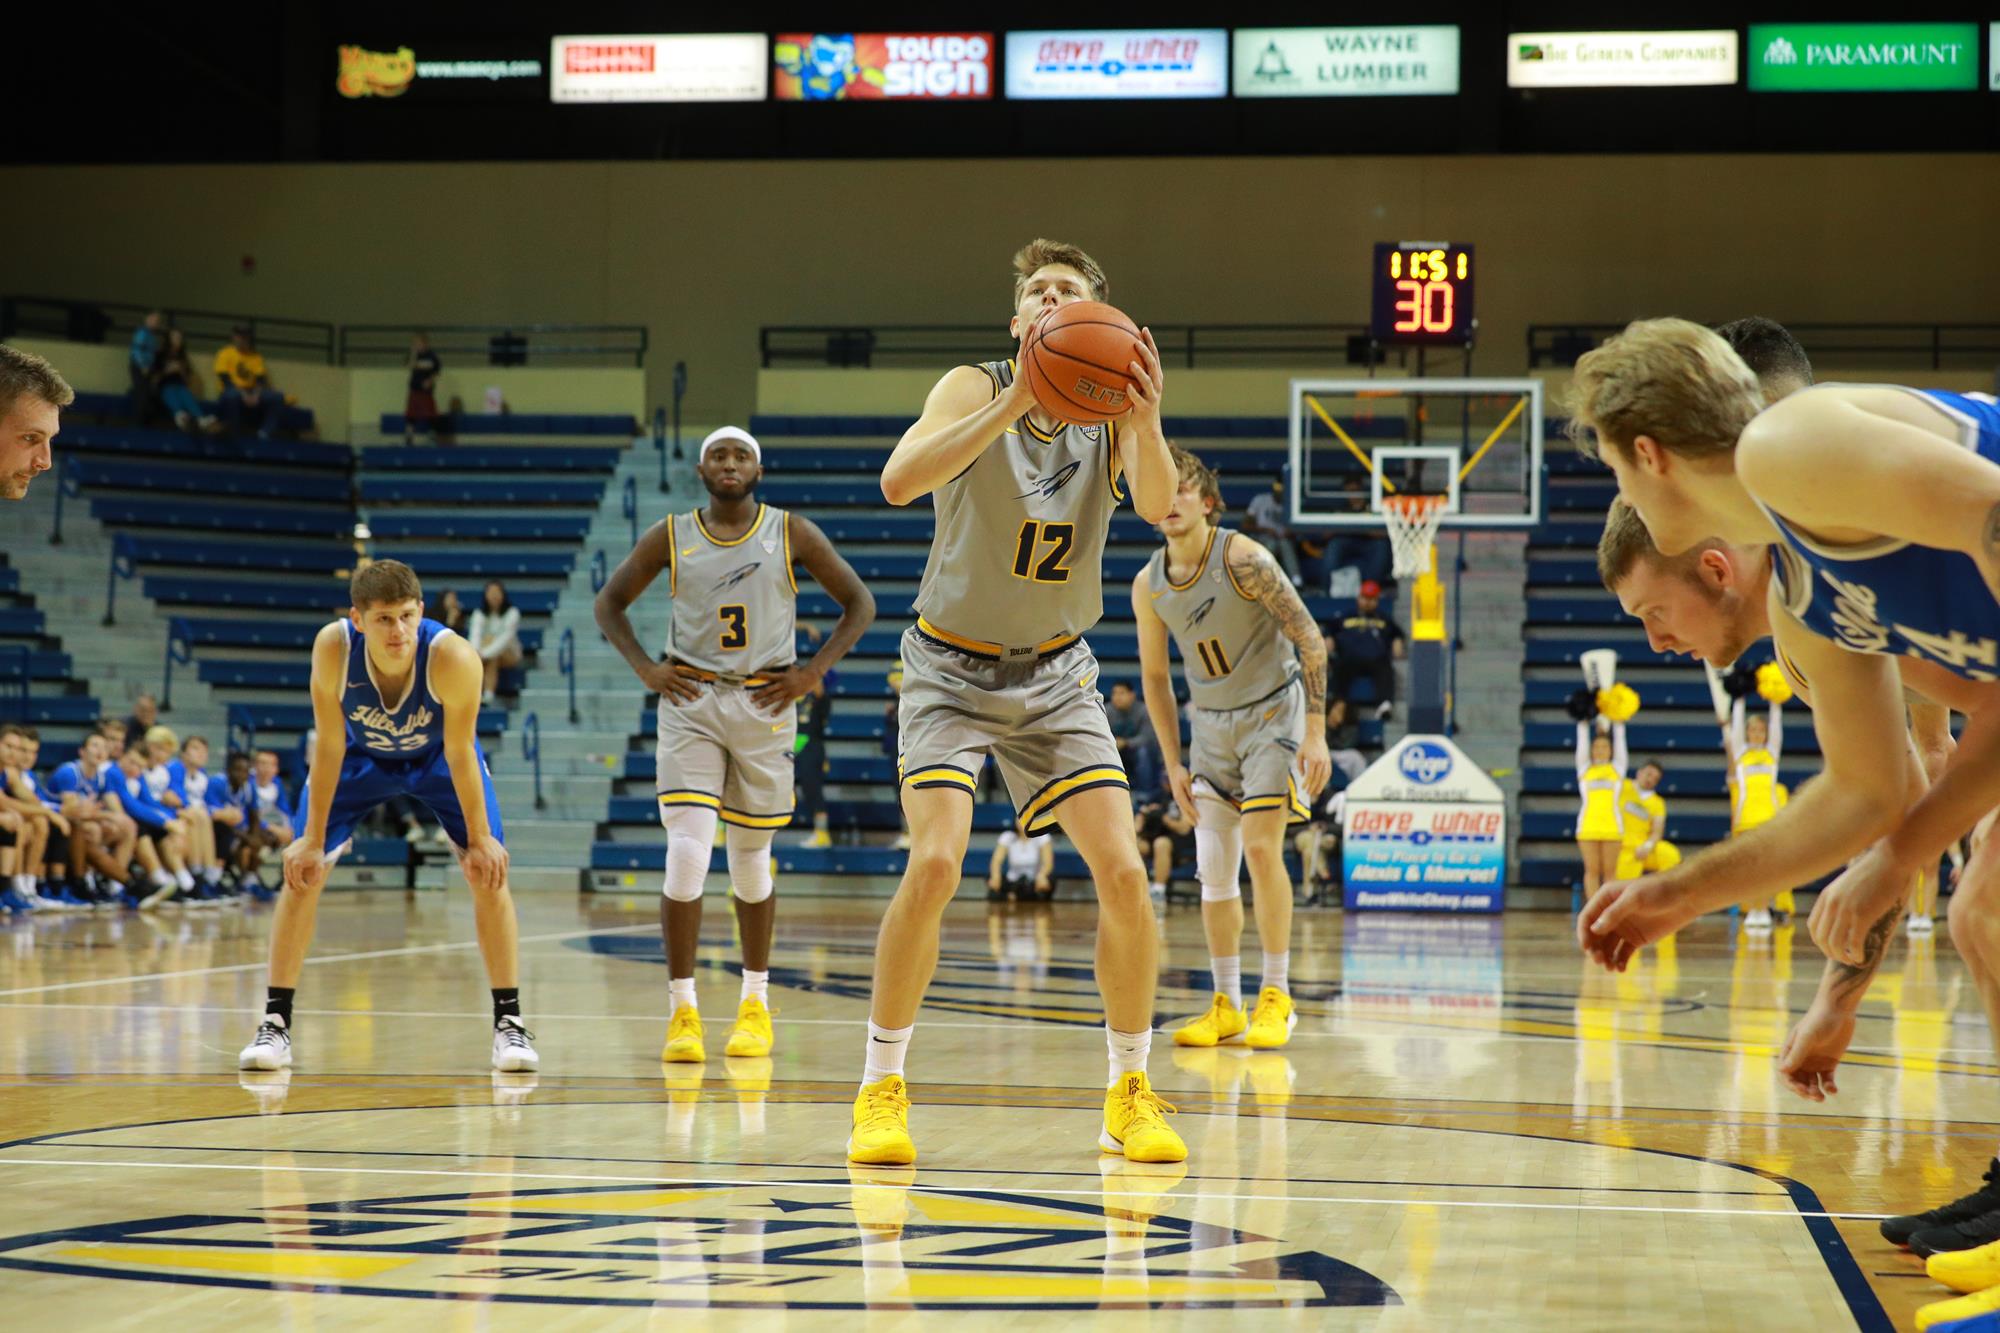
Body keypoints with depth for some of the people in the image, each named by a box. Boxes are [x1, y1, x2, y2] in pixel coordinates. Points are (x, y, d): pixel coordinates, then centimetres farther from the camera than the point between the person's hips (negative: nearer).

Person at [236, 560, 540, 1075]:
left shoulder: (452, 657, -39)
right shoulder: (333, 647, -36)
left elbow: (459, 753, -25)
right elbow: (328, 747, -24)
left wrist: (479, 839, -18)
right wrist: (313, 839, -20)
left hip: (436, 756, -1)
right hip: (361, 754, 1)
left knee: (489, 871, -11)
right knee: (301, 872, -7)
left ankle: (509, 1023, 0)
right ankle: (275, 1023, 4)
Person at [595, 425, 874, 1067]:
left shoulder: (793, 534, 0)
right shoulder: (670, 537, 2)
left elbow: (860, 604, 5)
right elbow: (610, 603, 13)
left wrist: (813, 672, -5)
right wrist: (645, 667, -1)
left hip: (764, 704, 0)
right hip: (690, 705, 0)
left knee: (751, 861, 9)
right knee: (686, 855, -13)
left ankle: (755, 1002, 26)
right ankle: (683, 1010, -6)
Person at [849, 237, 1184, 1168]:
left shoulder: (1113, 413, -7)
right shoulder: (976, 390, -15)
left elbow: (1157, 507, -27)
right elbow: (899, 481, -34)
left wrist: (1146, 424, -47)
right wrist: (1016, 401, -44)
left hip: (1053, 672, 3)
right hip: (953, 668, -3)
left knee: (1122, 871, -8)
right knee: (934, 864, -20)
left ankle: (1130, 1094, 7)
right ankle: (881, 1089, -6)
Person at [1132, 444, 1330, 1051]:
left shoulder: (1242, 558, -21)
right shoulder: (1148, 586, -4)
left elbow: (1309, 637, -19)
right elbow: (1154, 676, 8)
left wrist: (1315, 732, -23)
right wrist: (1173, 764, 5)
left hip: (1272, 710, -5)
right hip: (1210, 722, 5)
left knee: (1261, 847, -16)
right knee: (1214, 868, 2)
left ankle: (1277, 997, -8)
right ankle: (1226, 1006, 10)